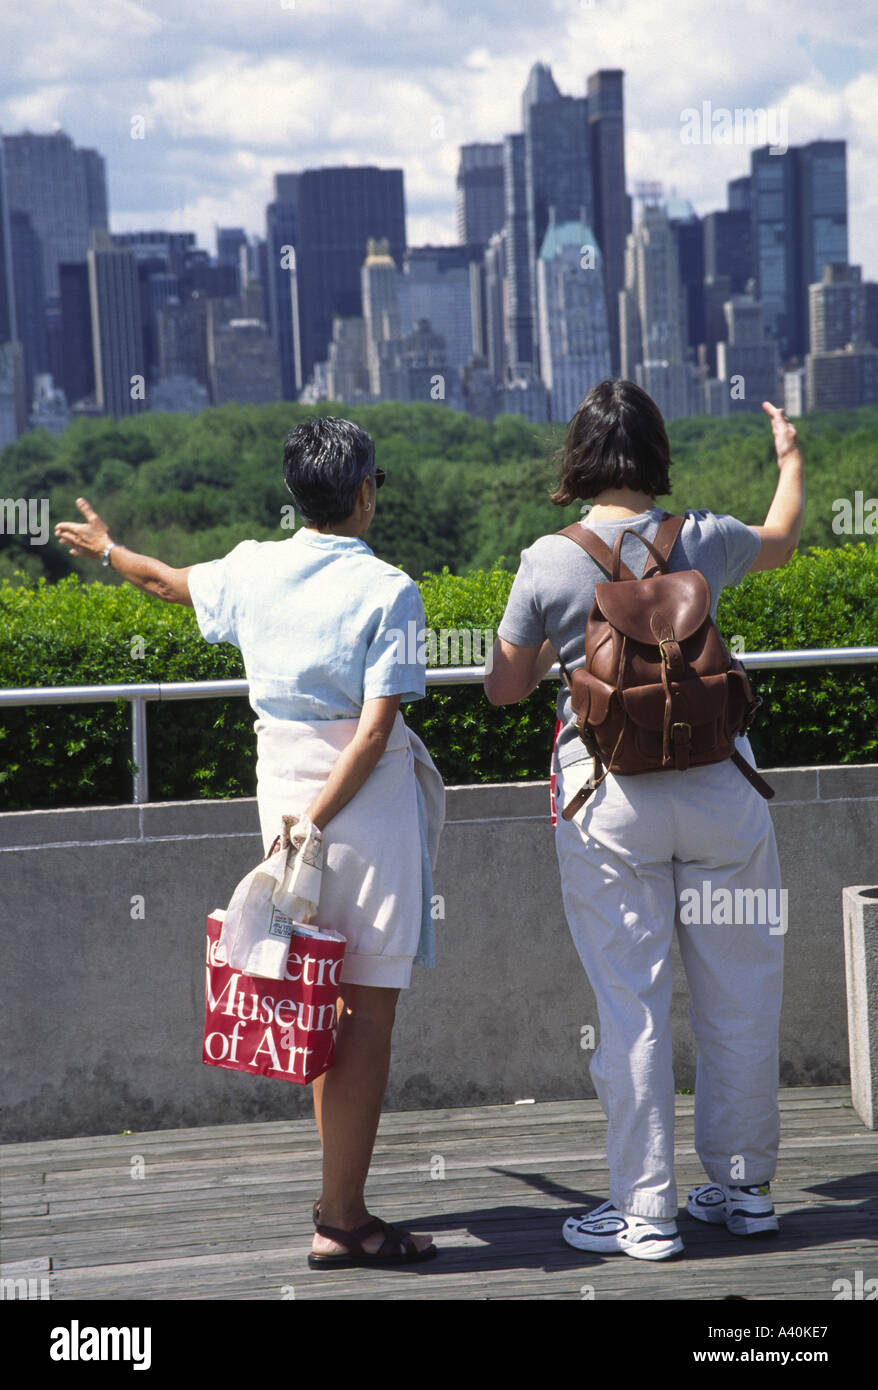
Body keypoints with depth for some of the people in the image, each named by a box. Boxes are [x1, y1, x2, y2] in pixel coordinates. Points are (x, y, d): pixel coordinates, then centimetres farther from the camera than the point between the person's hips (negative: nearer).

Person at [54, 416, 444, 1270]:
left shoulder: (253, 569, 4)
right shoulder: (386, 590, -11)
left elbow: (167, 583, 24)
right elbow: (376, 727, -19)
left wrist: (105, 546, 44)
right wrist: (316, 820, -17)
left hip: (283, 783, 6)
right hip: (365, 799, -6)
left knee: (326, 997, 17)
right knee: (368, 1006, -1)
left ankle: (340, 1190, 25)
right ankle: (343, 1221, 0)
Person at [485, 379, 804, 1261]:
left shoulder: (548, 564, -7)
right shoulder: (705, 542, 0)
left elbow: (504, 688, 3)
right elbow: (781, 542, 23)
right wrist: (791, 458, 41)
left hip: (610, 800, -2)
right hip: (719, 789, 2)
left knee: (630, 1005, 3)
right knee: (739, 996, 13)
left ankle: (645, 1211, 6)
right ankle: (743, 1187, 24)